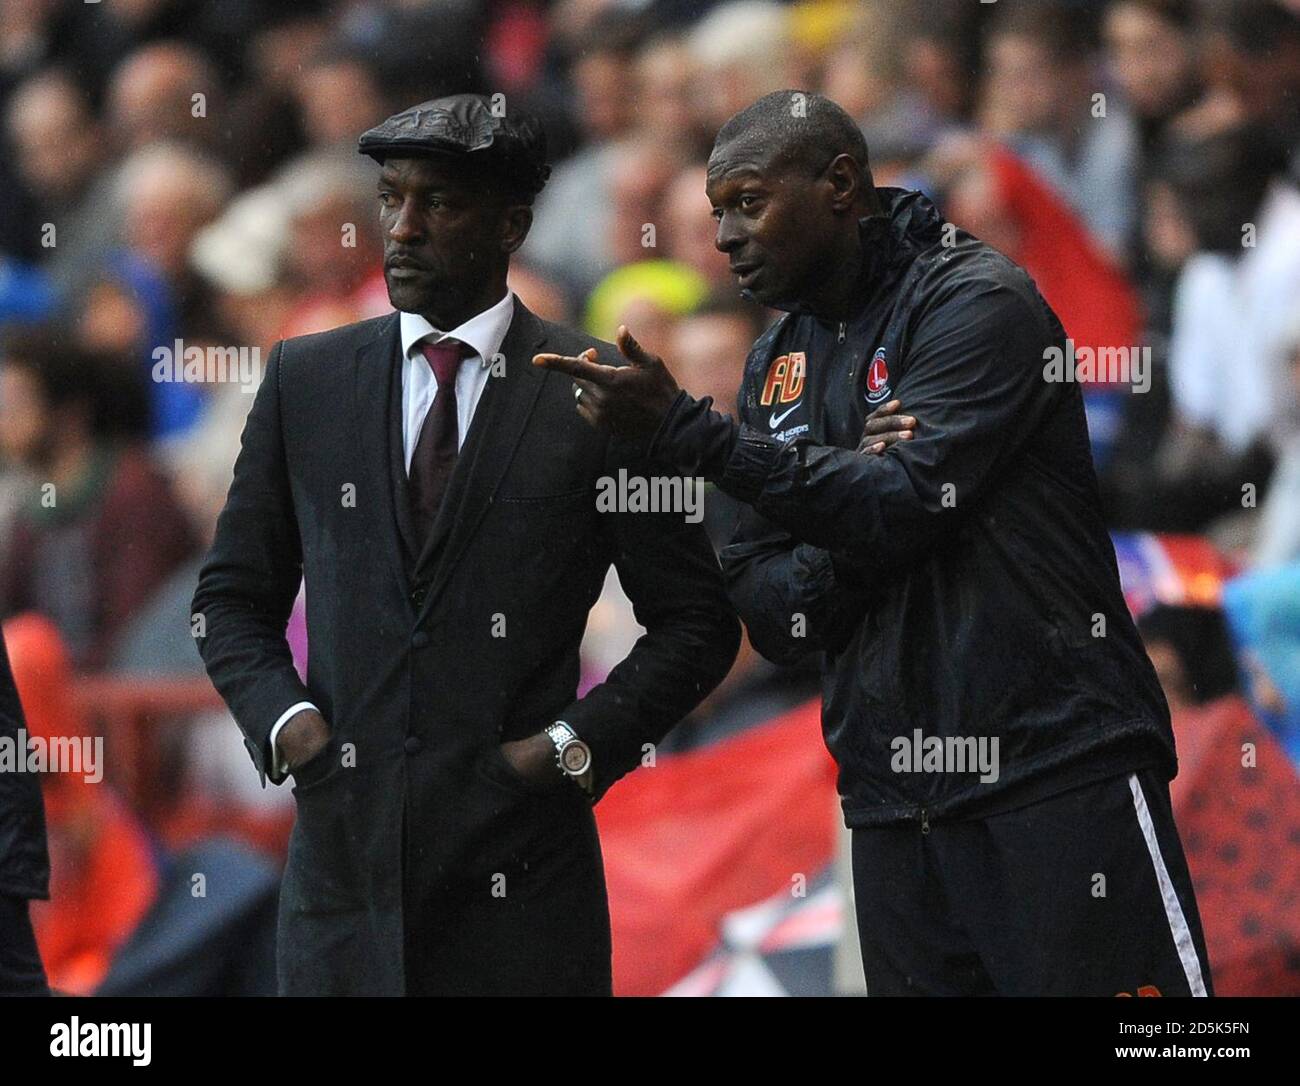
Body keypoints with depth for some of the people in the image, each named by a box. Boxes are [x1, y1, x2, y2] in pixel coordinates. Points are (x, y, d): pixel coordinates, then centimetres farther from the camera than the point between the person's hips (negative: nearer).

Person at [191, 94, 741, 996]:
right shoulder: (304, 380, 11)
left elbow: (697, 624, 5)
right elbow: (234, 598, 17)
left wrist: (580, 745, -7)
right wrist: (279, 718, -1)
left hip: (520, 871, -2)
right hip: (345, 847, 2)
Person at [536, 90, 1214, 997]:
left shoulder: (975, 300, -5)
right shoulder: (780, 361, 16)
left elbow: (904, 503, -18)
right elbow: (764, 611, 11)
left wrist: (680, 427, -18)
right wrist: (845, 563, -12)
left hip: (1057, 777, -7)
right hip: (895, 809, 7)